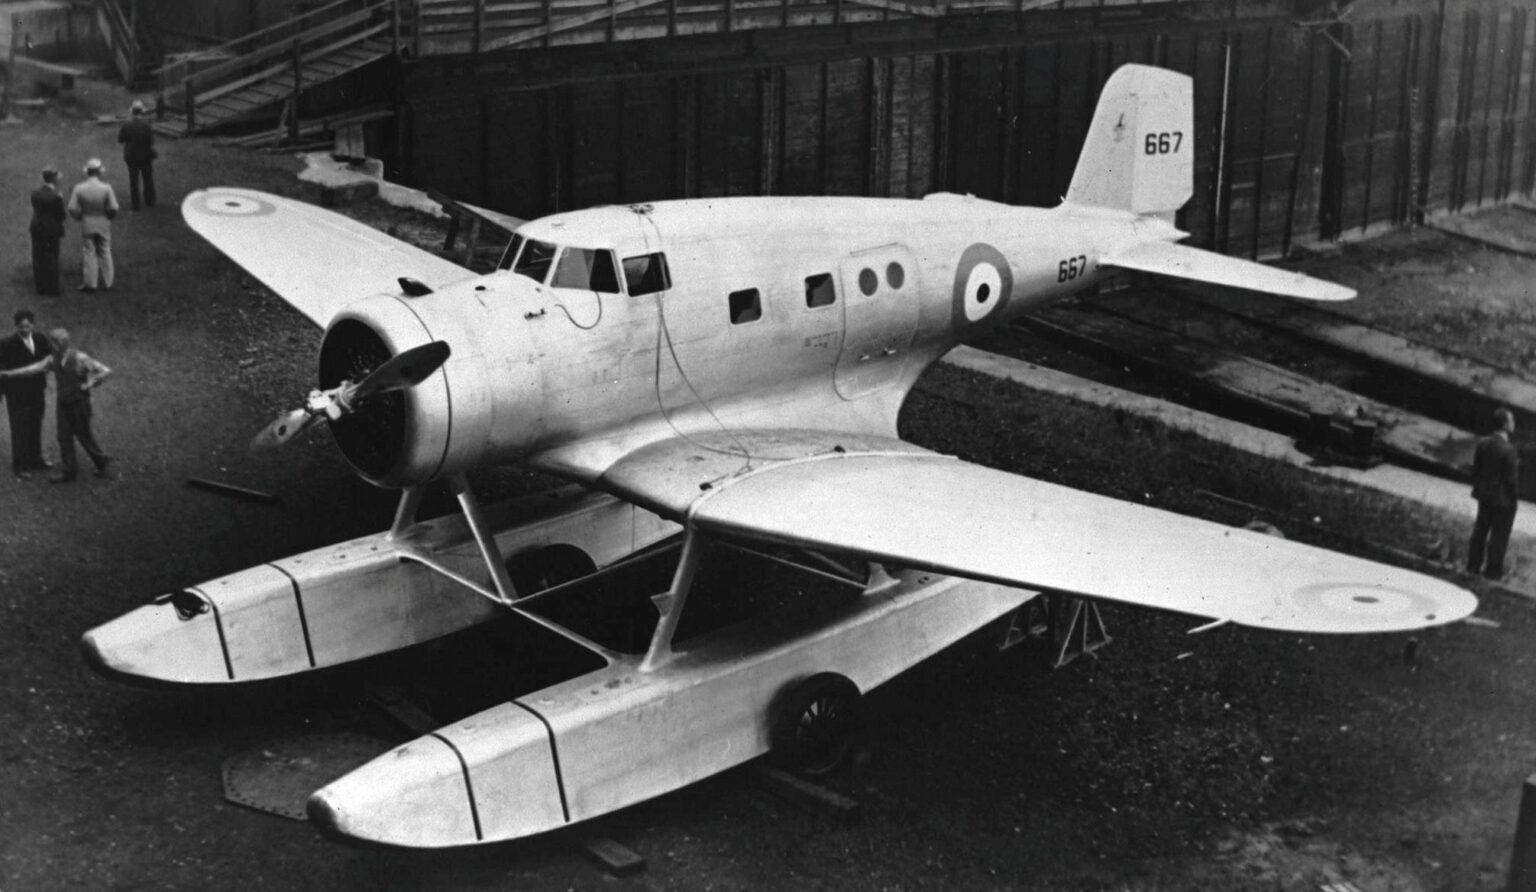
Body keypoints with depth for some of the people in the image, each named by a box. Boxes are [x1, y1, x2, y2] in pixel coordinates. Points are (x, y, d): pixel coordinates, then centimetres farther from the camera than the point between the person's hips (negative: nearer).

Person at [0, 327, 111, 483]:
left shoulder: (79, 358, -15)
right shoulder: (53, 359, 1)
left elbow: (105, 371, -15)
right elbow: (33, 369, -4)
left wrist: (88, 385, -14)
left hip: (79, 403, -5)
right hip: (62, 403, 5)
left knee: (84, 435, 4)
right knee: (64, 438, 5)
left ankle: (101, 463, 26)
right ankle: (70, 473, 12)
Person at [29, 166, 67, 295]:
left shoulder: (35, 193, -4)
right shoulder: (56, 197, -20)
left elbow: (35, 209, 7)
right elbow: (61, 215, -15)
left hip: (37, 228, 5)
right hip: (52, 229, -5)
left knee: (38, 258, 15)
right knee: (51, 259, 7)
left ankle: (40, 286, 22)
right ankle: (51, 288, 13)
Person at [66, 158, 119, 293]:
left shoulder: (78, 188, -13)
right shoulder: (106, 187, -17)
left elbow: (72, 209, -11)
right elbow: (113, 208, -16)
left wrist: (80, 217, 9)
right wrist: (109, 216, 6)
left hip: (87, 224, 0)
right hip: (103, 224, 0)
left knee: (90, 253, 11)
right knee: (105, 253, 13)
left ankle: (90, 284, 14)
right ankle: (107, 283, 19)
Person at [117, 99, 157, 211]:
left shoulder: (127, 125, -14)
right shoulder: (146, 125, -19)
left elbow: (120, 139, -6)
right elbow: (151, 142, -18)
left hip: (131, 157, 1)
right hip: (146, 156, -1)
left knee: (133, 180, 11)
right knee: (148, 179, 17)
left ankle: (134, 203, 15)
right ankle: (149, 201, 26)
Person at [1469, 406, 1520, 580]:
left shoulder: (1482, 443, -7)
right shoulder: (1508, 450, -27)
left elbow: (1475, 468, 3)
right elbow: (1512, 479, -20)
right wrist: (1515, 499, -6)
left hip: (1484, 495, 6)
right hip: (1503, 499, -6)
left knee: (1480, 530, 19)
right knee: (1499, 535, 8)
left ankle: (1473, 565, 28)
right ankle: (1493, 571, 17)